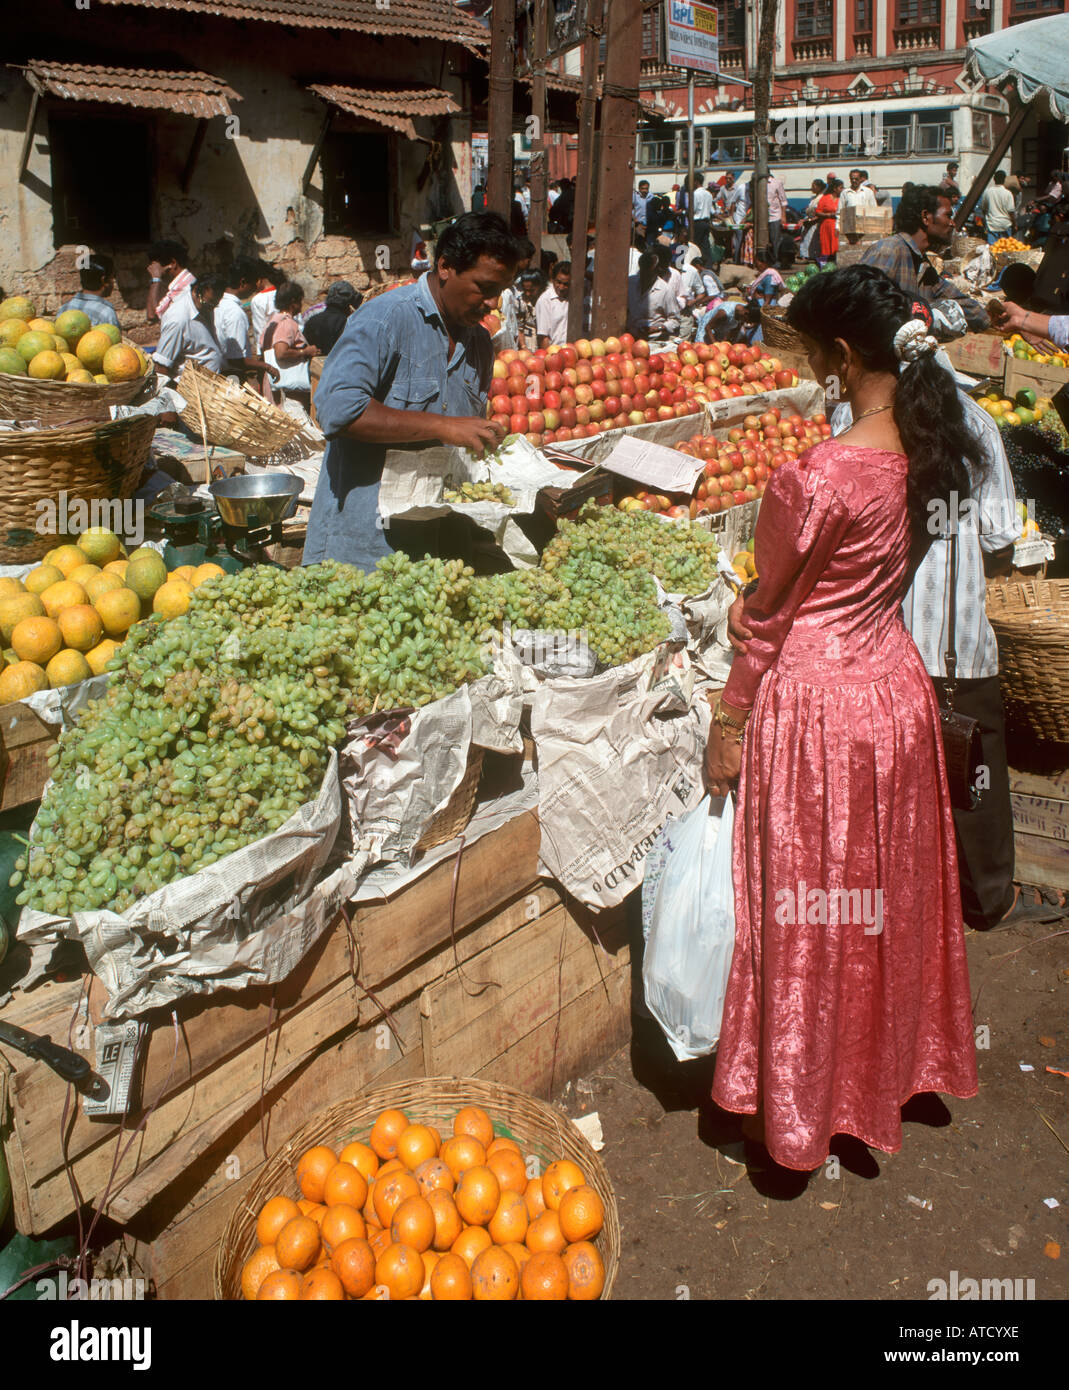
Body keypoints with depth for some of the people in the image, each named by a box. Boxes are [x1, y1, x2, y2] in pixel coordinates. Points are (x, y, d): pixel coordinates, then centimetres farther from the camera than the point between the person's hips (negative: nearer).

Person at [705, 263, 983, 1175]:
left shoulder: (814, 478, -24)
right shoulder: (928, 452, -2)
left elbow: (769, 613, -15)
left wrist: (730, 724, -4)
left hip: (815, 698, -7)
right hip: (898, 684, 7)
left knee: (806, 915, 9)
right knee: (884, 894, 22)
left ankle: (794, 1115, 28)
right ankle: (885, 1072, 43)